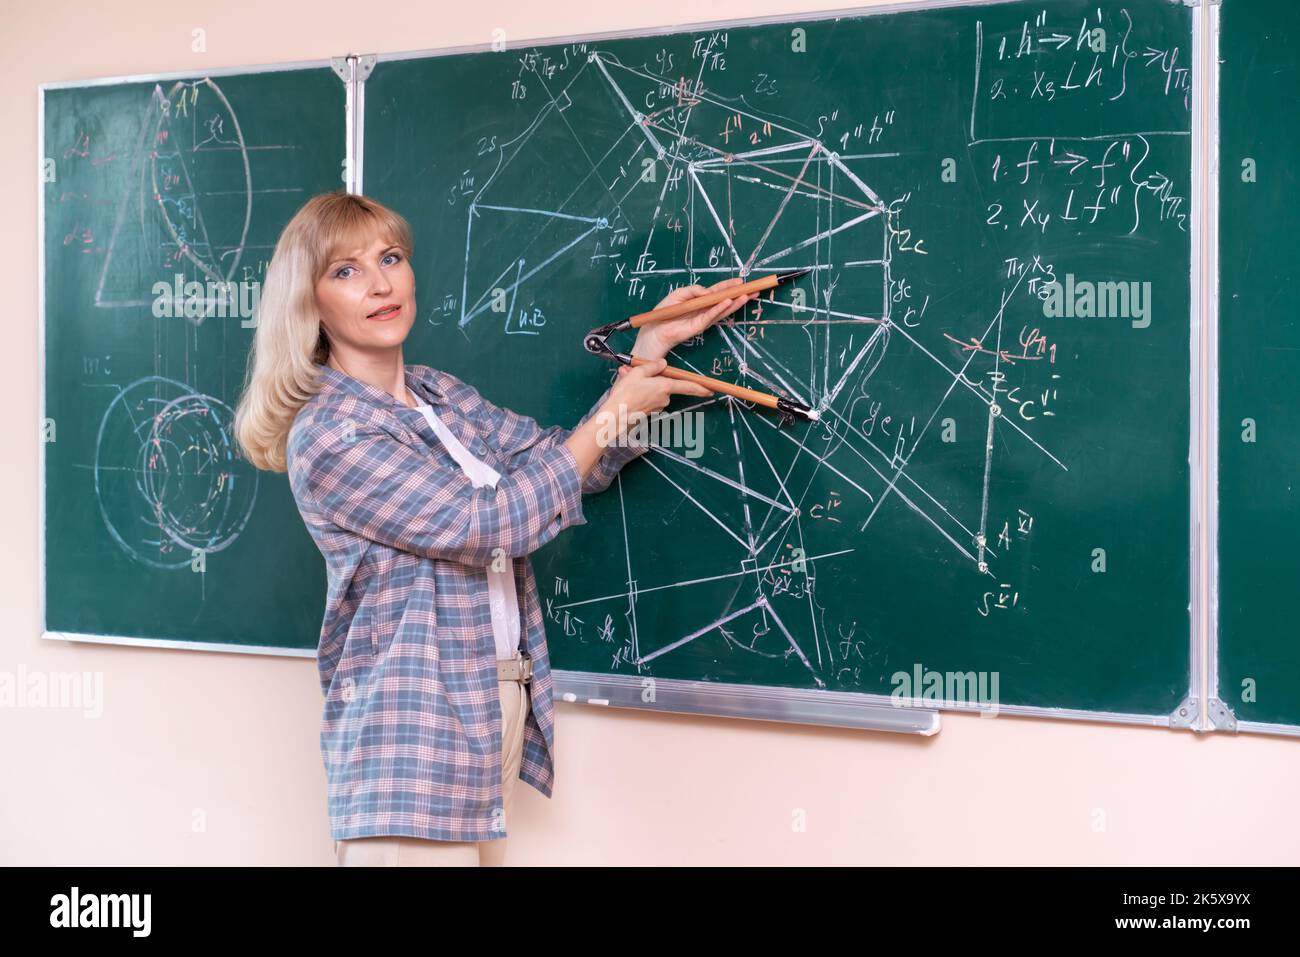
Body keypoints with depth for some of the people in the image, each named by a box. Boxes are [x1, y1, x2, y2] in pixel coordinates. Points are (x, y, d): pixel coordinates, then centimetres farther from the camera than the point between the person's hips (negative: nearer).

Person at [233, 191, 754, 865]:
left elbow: (572, 467, 12)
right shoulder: (328, 437, -16)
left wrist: (653, 348, 5)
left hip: (494, 707, 7)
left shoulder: (441, 394, 10)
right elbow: (496, 523, -18)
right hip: (410, 733, -7)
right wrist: (616, 410, -10)